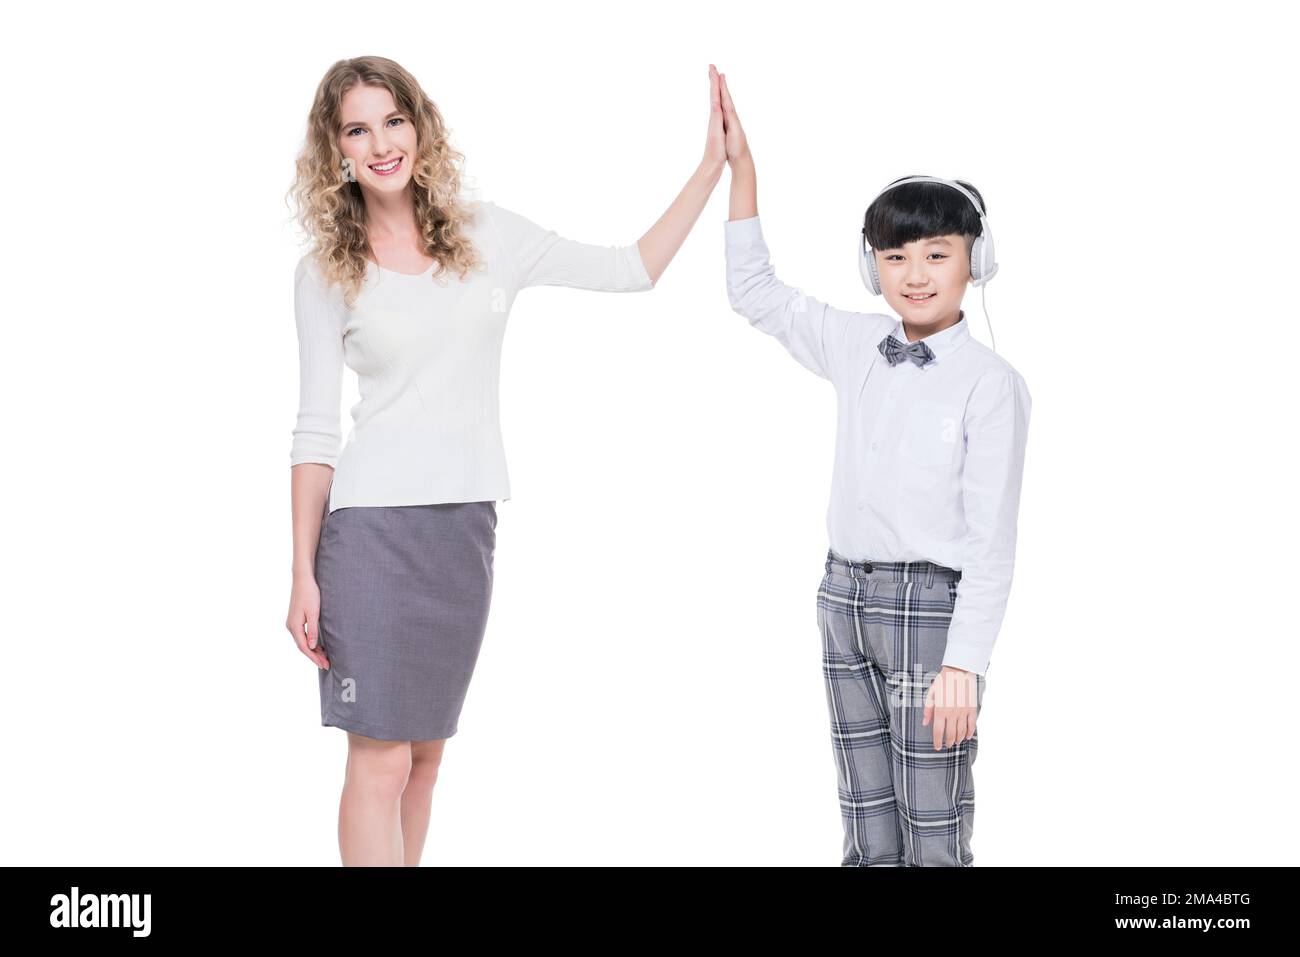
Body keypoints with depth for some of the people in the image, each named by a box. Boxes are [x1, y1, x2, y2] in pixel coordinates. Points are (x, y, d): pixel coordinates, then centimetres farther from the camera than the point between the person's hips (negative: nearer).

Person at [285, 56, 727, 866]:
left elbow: (631, 270, 12)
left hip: (467, 528, 4)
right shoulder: (326, 275, 0)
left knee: (425, 754, 11)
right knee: (380, 762, -5)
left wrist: (712, 168, 8)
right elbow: (315, 431, 0)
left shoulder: (487, 236, 8)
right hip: (373, 527, -3)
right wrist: (302, 577, -4)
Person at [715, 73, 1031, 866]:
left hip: (932, 608, -6)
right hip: (846, 599, 6)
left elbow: (992, 538, -12)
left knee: (934, 840, 0)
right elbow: (756, 294, 20)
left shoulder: (991, 383, -11)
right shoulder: (855, 347, 6)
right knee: (867, 837, 13)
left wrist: (964, 662, -16)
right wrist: (741, 166, 15)